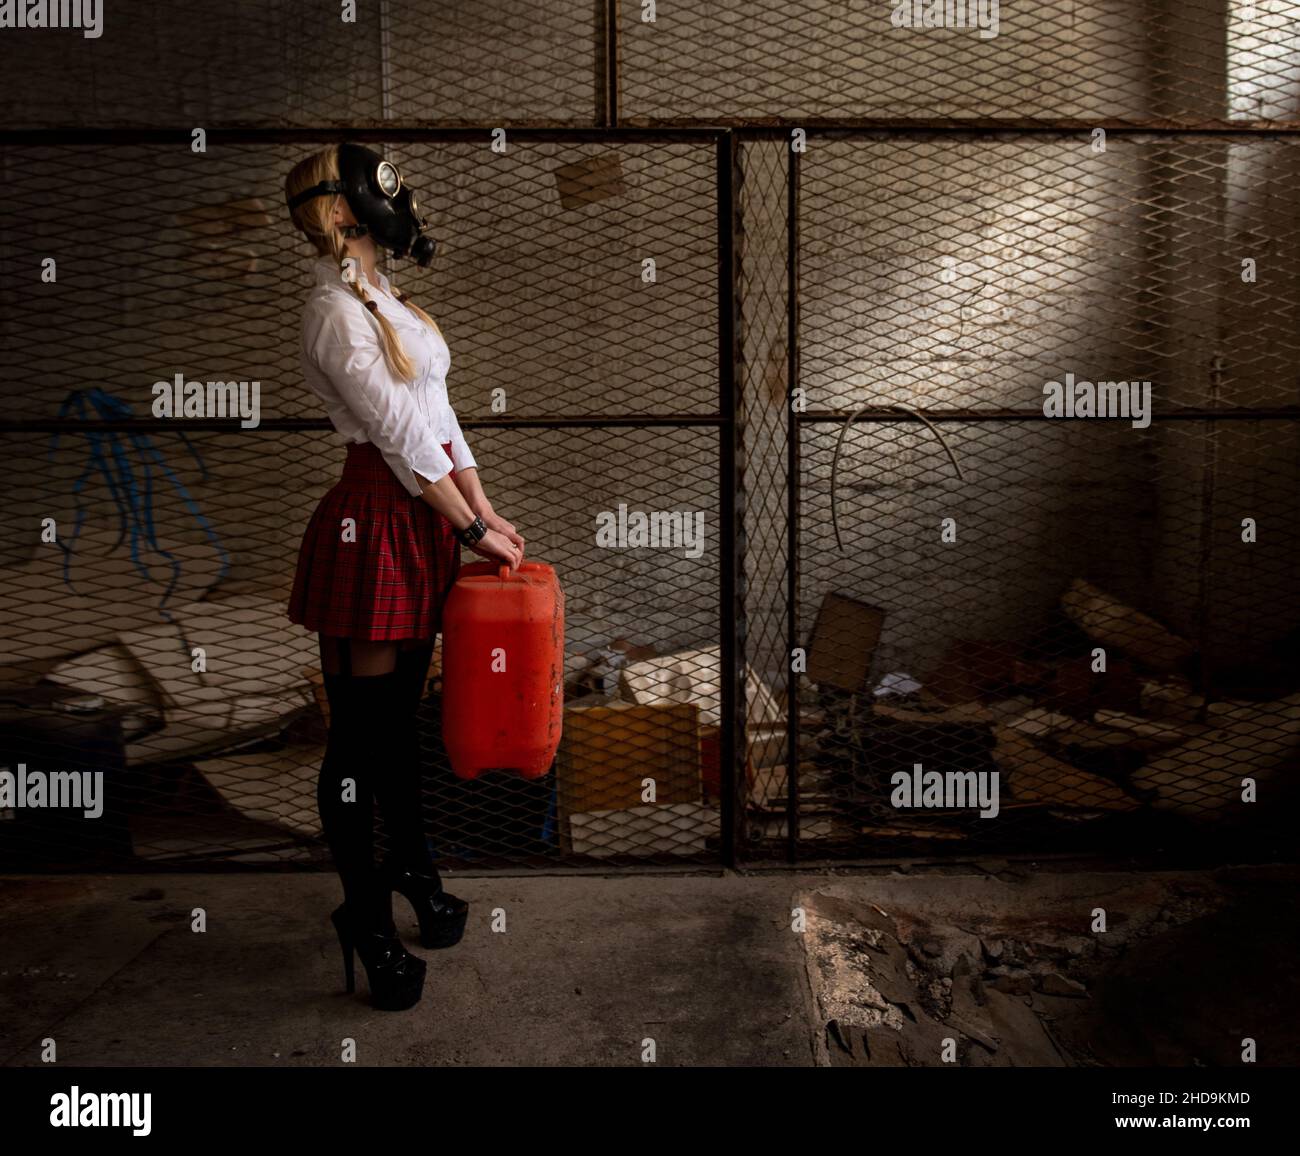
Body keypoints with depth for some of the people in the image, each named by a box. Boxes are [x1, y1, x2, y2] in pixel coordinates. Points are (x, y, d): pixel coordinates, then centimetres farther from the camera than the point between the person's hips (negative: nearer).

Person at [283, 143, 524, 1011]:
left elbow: (439, 411, 12)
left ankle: (410, 864, 37)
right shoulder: (334, 312, -12)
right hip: (375, 522, -9)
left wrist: (486, 509, 7)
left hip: (426, 515, 9)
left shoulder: (384, 298, 17)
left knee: (401, 710, 19)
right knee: (361, 725, 2)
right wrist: (473, 528, -13)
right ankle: (366, 919, 16)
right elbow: (401, 434, -16)